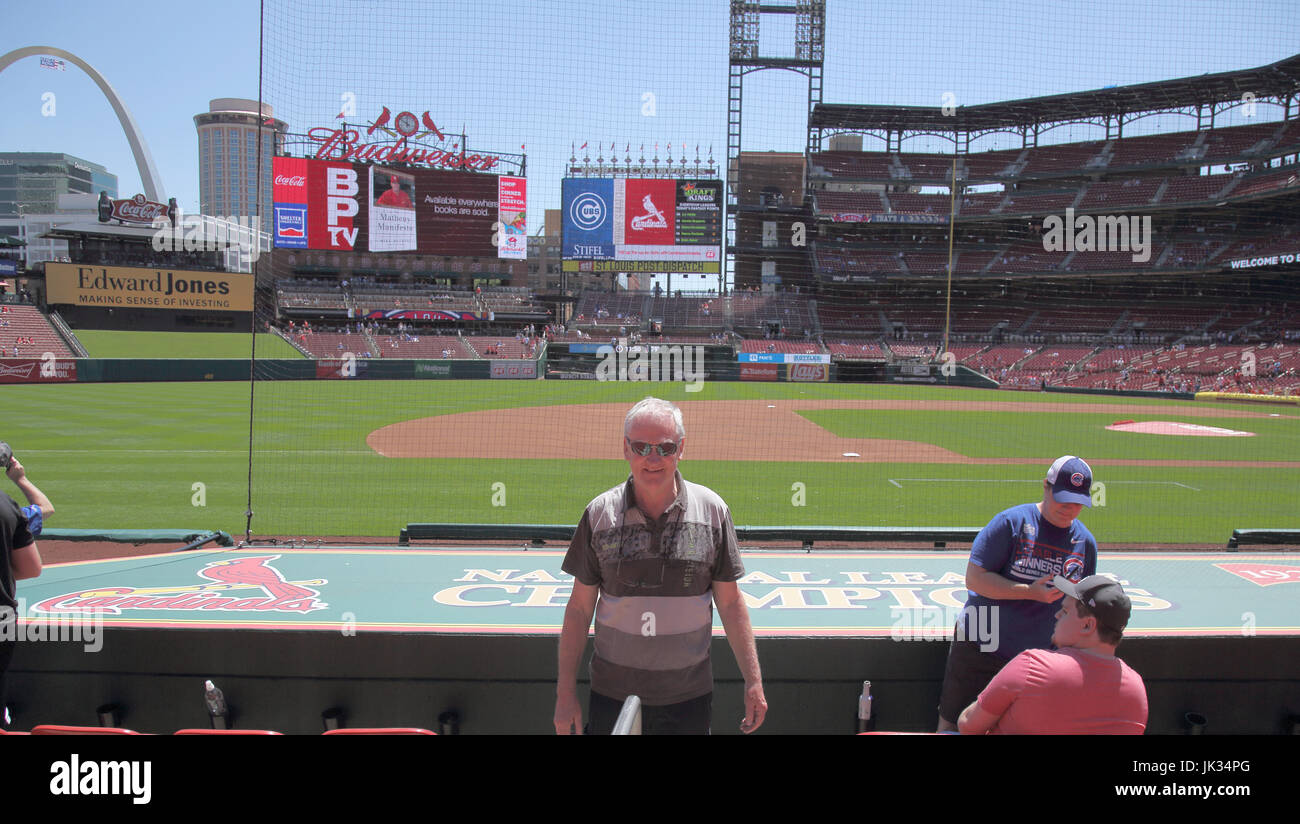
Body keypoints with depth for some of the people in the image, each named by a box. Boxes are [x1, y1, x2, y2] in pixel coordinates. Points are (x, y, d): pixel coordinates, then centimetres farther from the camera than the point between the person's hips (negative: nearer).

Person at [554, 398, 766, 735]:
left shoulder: (712, 511, -4)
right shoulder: (599, 514, -4)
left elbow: (730, 602, 2)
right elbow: (580, 608, 1)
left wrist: (753, 681, -1)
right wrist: (566, 694, -1)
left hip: (690, 697, 0)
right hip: (613, 696, 0)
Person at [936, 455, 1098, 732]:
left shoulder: (1085, 542, 6)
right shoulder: (1012, 522, -10)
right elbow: (974, 578, -14)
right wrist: (1030, 592, -21)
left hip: (1039, 656, 4)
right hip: (981, 648, -4)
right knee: (954, 724, 4)